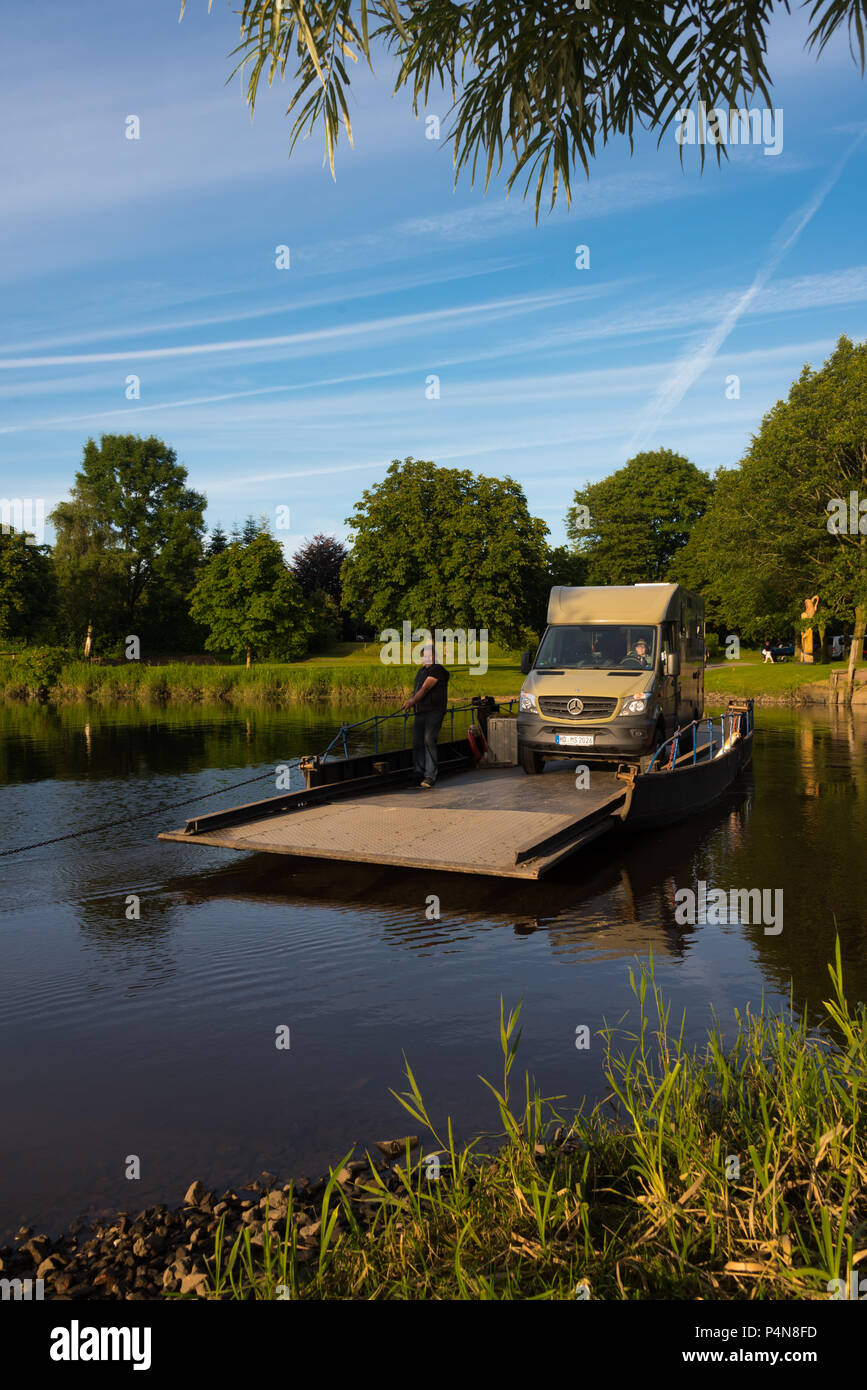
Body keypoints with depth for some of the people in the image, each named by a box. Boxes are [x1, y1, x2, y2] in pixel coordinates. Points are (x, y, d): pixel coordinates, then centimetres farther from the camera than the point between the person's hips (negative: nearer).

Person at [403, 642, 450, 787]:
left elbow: (426, 688, -15)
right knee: (417, 742, 7)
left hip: (434, 711, -8)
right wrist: (411, 699, 7)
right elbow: (416, 690, 27)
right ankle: (418, 775, 15)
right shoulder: (421, 671, 21)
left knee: (429, 740, -18)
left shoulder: (438, 670, -6)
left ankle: (430, 776, -18)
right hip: (420, 712, 9)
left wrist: (413, 700, -19)